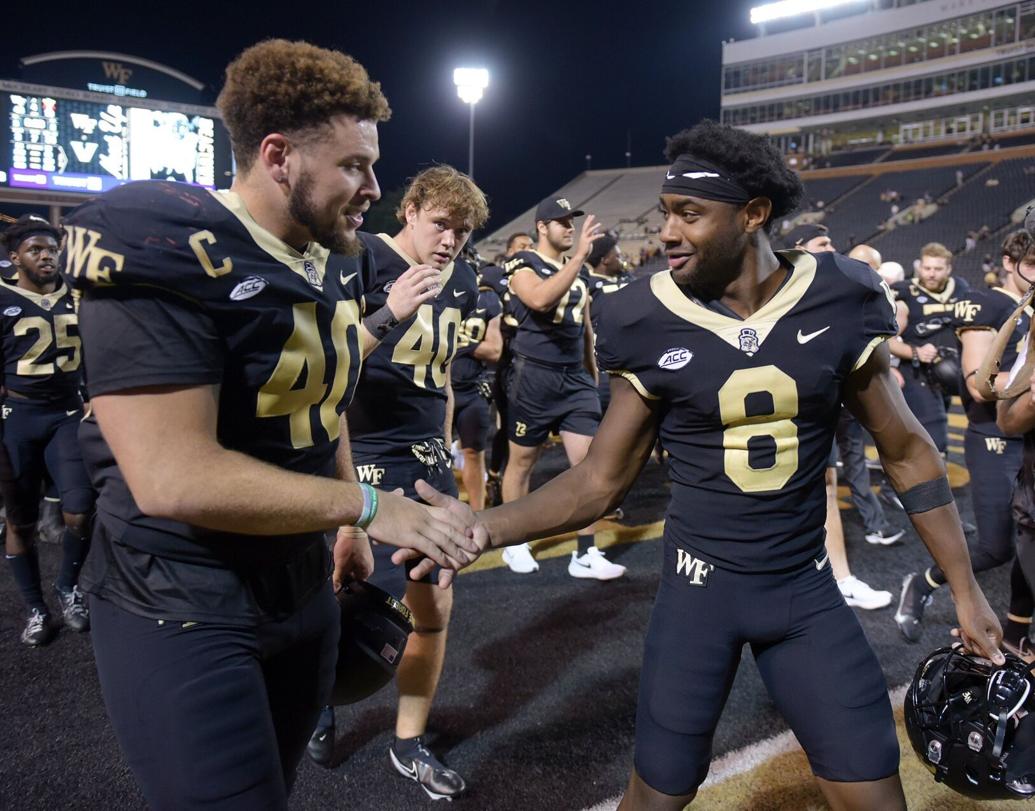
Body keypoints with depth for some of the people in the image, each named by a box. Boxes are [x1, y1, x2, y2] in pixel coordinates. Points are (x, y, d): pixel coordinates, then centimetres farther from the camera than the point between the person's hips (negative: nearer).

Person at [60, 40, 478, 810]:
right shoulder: (165, 257, -23)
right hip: (182, 612, -7)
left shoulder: (330, 263, 3)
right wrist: (366, 505, -24)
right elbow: (175, 479, -30)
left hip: (302, 586, 8)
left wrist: (346, 527, 16)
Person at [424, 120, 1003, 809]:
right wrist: (486, 527, -20)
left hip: (807, 586, 2)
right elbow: (600, 480, -6)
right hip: (701, 583, -1)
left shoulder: (838, 303, -8)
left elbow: (907, 451, 2)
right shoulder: (653, 326, -11)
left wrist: (966, 591, 3)